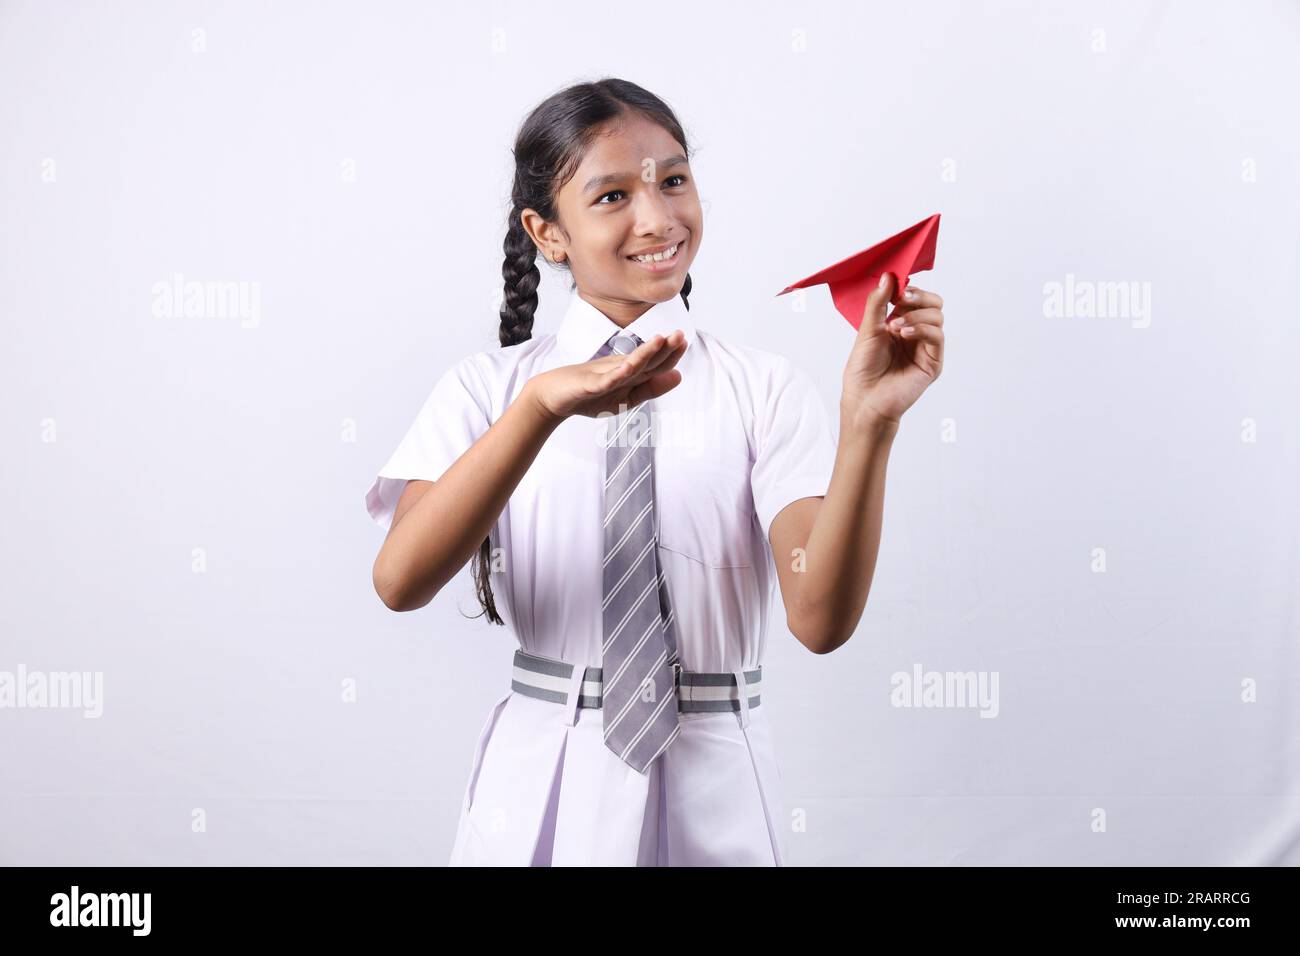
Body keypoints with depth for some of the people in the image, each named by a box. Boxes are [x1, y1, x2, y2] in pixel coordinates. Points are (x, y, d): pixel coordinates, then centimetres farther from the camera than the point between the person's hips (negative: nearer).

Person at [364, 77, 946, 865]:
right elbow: (401, 582, -18)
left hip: (713, 796, 0)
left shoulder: (767, 388, -4)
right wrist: (542, 405, -29)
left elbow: (821, 618, -15)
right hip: (544, 785, 0)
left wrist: (868, 423, -28)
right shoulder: (488, 387, -1)